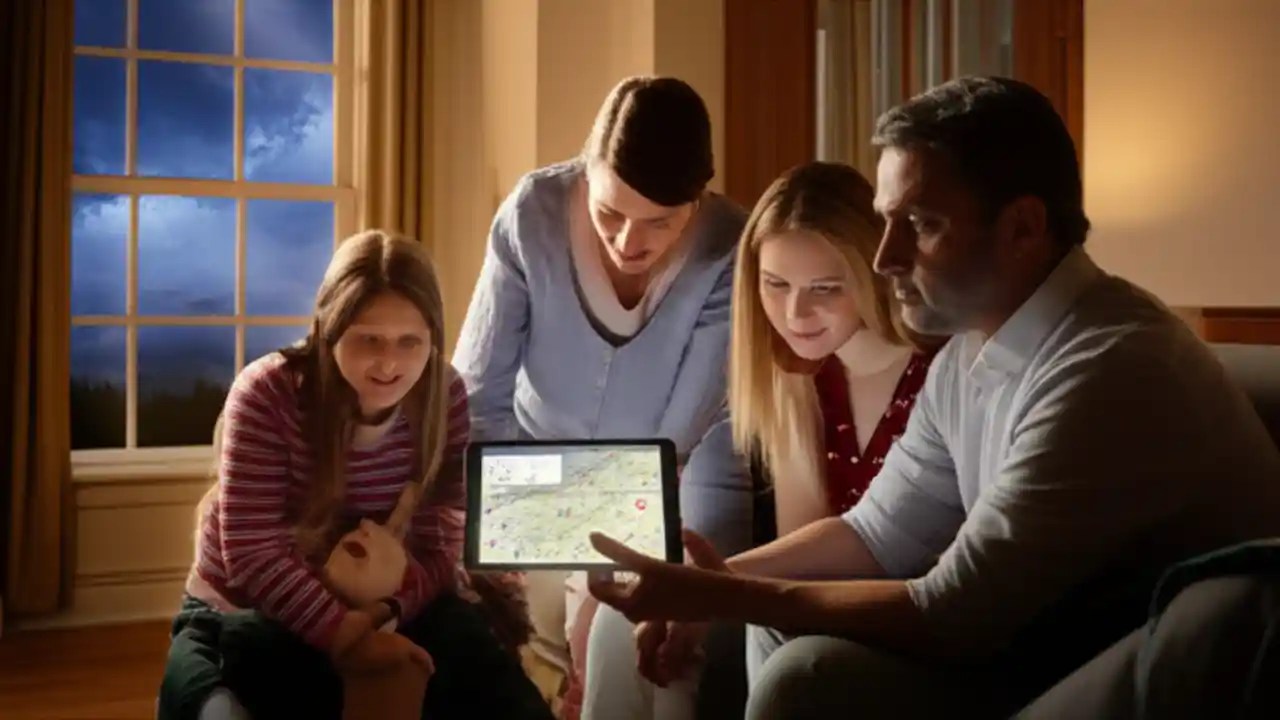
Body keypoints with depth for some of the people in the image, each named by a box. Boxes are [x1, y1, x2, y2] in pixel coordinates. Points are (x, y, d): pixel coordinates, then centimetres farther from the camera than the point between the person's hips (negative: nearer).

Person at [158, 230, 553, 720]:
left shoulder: (446, 398, -13)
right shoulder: (267, 394, -23)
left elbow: (439, 548, -10)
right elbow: (252, 557, -24)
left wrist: (380, 615, -30)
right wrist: (346, 634, -33)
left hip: (375, 604, 3)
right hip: (244, 611, -2)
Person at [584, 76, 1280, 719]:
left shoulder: (1110, 370, -28)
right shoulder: (968, 354, 2)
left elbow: (953, 614, -26)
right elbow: (878, 532, 8)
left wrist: (728, 596, -19)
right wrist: (711, 583, -4)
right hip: (1061, 643, 9)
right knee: (782, 627, 7)